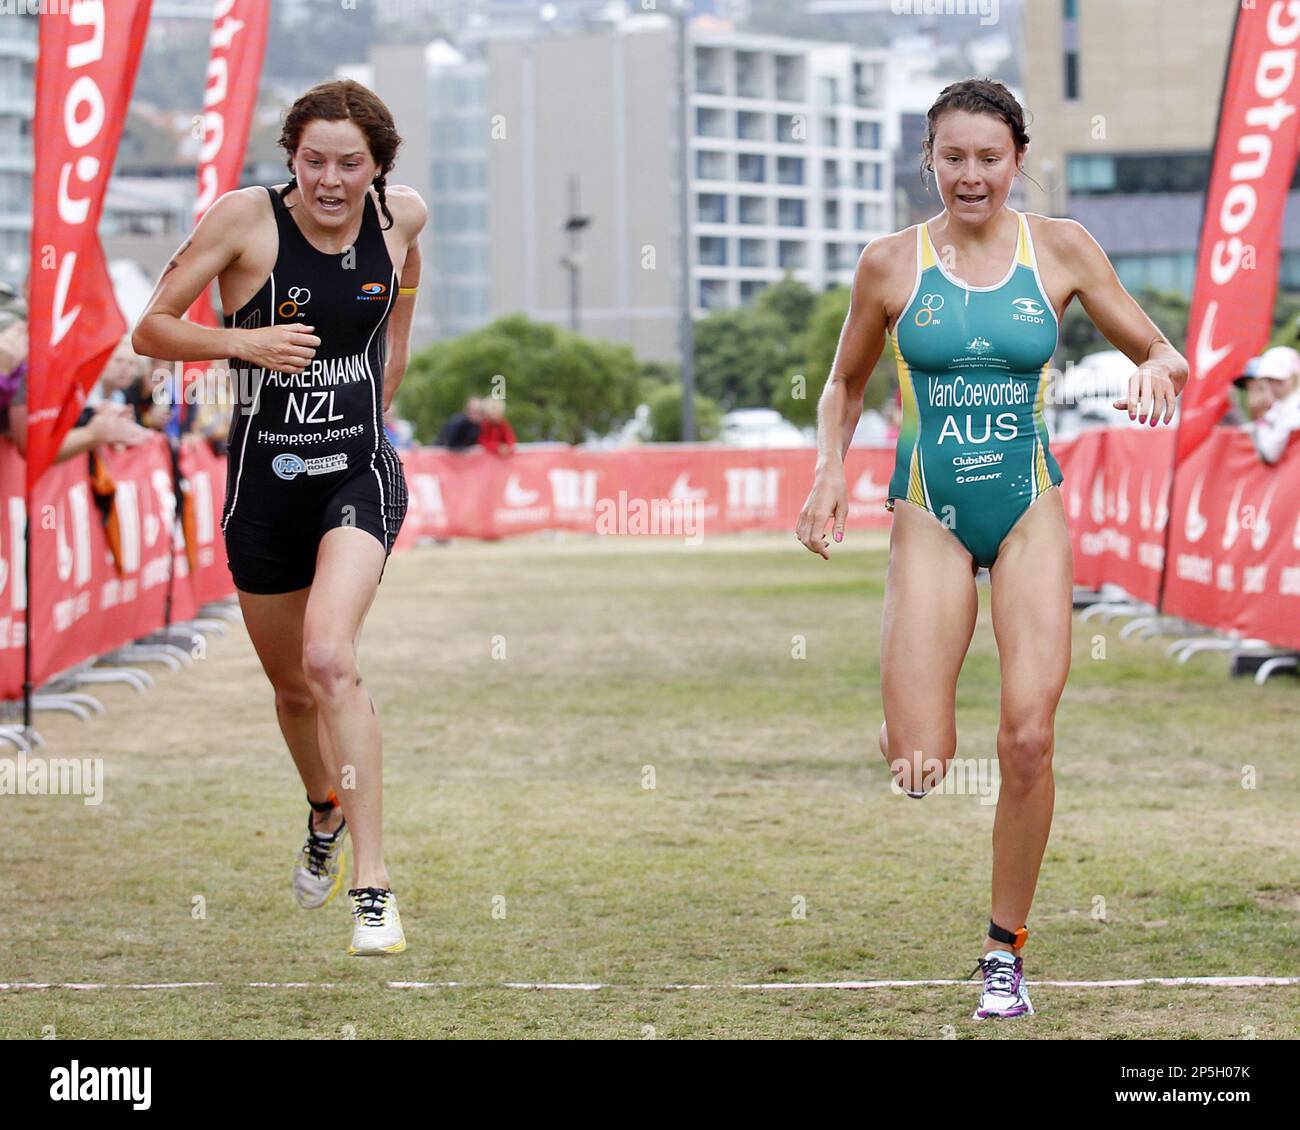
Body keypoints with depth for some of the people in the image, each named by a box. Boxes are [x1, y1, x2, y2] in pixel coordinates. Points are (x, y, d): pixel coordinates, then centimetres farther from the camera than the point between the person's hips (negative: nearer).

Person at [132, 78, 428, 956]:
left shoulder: (401, 216, -2)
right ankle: (326, 816, 50)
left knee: (329, 659, -24)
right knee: (293, 686, 16)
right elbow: (151, 330, -6)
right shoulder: (244, 218, -11)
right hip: (266, 482, 1)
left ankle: (373, 884, -23)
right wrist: (243, 340, -23)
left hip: (359, 473, -1)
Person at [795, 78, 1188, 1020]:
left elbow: (1164, 354, 5)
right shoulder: (891, 263, -1)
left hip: (1030, 514, 0)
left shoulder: (1060, 249, -1)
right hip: (930, 517, 0)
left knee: (1028, 740, -12)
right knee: (917, 769, -13)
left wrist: (1159, 370, -18)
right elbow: (846, 384, 13)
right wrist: (830, 472, -4)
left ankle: (1006, 948, 7)